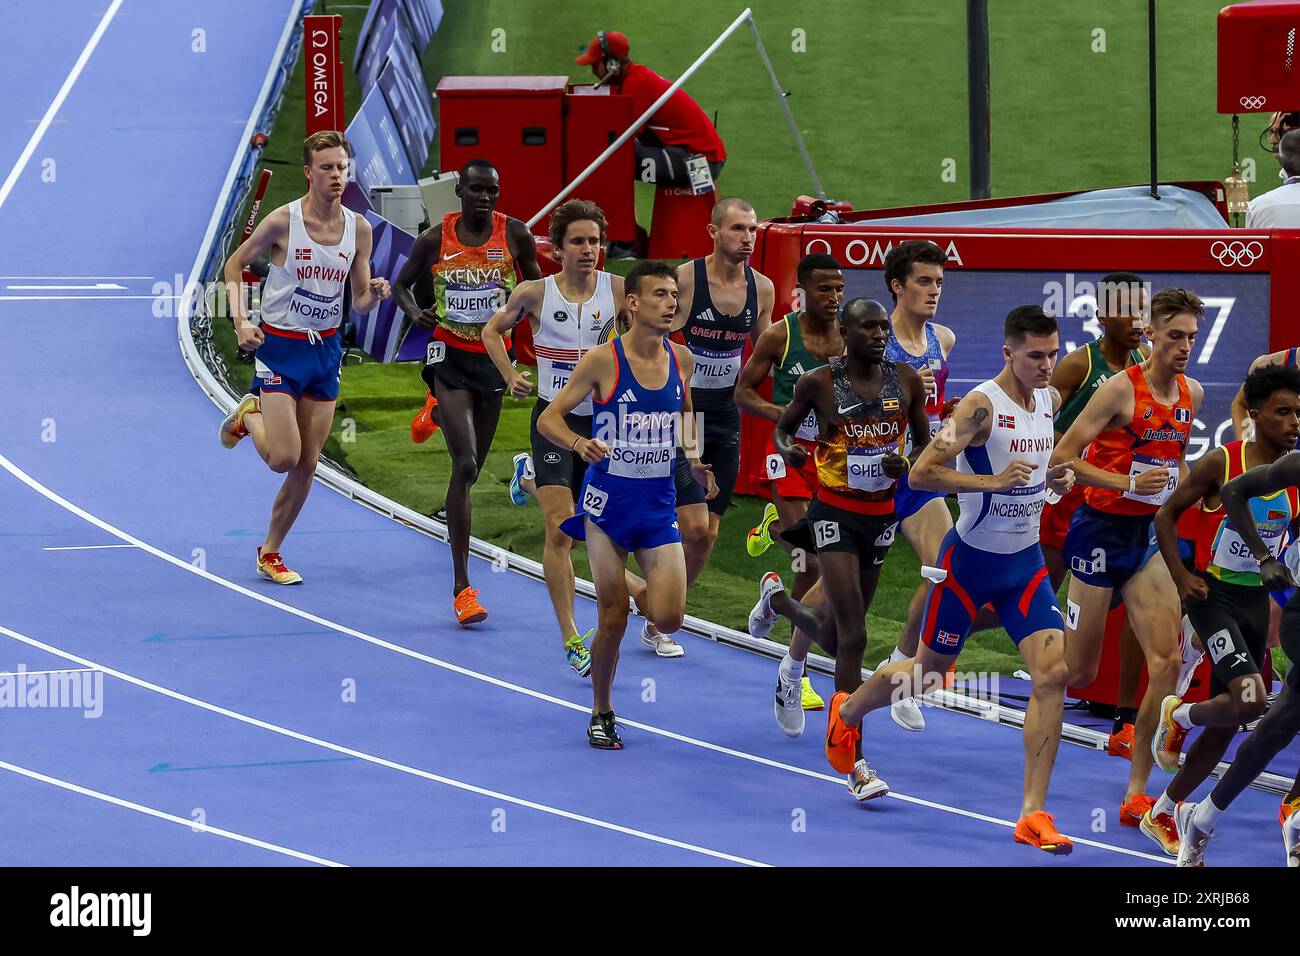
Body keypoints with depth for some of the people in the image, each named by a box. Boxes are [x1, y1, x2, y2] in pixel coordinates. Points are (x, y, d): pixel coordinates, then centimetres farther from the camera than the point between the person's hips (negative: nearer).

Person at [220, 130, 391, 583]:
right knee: (284, 458, -13)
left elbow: (359, 302, 7)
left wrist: (375, 294, -16)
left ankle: (270, 554, 20)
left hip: (326, 350, 4)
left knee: (307, 466, 4)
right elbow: (235, 264, 0)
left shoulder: (359, 228, 0)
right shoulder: (283, 221, -13)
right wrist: (240, 320, -12)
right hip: (279, 346, -4)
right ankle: (249, 415, 21)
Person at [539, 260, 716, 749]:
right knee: (612, 620, -2)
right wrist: (579, 443, -27)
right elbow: (548, 418, -7)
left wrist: (695, 460, 6)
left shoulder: (681, 358, 2)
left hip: (660, 503, 3)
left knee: (669, 619, -9)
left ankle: (632, 589, 25)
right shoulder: (603, 361, -11)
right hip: (609, 500, -3)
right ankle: (601, 714, 18)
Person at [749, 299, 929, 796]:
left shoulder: (906, 380, 0)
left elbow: (924, 443, 10)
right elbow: (782, 427, 7)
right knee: (853, 635, -15)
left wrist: (905, 465, -13)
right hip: (835, 514, -5)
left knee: (834, 637, 17)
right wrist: (787, 449, -16)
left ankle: (778, 598, 53)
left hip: (881, 515, 5)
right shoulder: (820, 382, -8)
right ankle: (855, 764, -12)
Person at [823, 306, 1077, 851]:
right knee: (930, 670, 12)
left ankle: (1033, 814, -10)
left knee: (1052, 672, -12)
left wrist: (1057, 478, 3)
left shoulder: (1051, 400, 2)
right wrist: (994, 482, -31)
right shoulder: (981, 406, -21)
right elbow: (920, 473, -25)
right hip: (971, 559, -5)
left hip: (1025, 561, 5)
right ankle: (848, 712, 45)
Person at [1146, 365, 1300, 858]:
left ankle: (1161, 816, 24)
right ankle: (1179, 716, 8)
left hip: (1257, 600, 6)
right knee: (1250, 700, -25)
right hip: (1214, 595, -6)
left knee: (1226, 724, 9)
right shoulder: (1221, 463, -12)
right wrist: (1181, 576, -14)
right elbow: (1167, 515, -4)